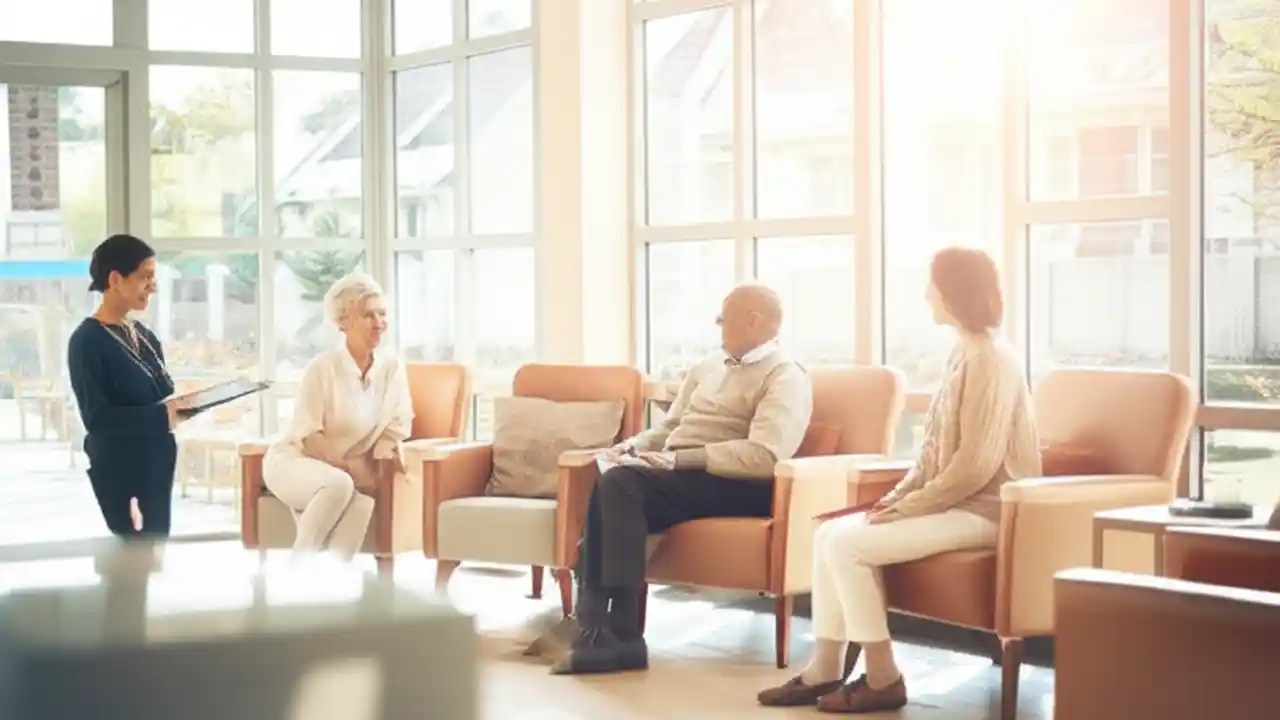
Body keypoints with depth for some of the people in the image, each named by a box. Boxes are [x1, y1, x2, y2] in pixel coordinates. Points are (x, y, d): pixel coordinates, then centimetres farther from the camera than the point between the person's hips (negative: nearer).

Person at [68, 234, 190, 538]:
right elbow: (96, 417, -20)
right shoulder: (87, 341, -13)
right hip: (119, 469, -8)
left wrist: (182, 403, -6)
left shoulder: (143, 335, 13)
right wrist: (163, 416, -29)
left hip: (157, 462, 8)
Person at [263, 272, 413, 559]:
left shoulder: (391, 367, -1)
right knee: (338, 485, -39)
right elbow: (307, 437, -17)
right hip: (292, 462, -4)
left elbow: (398, 424, 4)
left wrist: (384, 451, -17)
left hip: (345, 473, 4)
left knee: (362, 501, -33)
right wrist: (349, 467, -27)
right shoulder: (322, 368, -16)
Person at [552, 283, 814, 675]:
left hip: (732, 485, -7)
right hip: (674, 475, 7)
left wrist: (680, 458, -21)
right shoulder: (709, 367, 23)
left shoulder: (785, 377, -3)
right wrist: (635, 445, 4)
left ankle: (620, 634, -28)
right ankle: (595, 626, -28)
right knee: (609, 486, -25)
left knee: (621, 483, -30)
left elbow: (764, 456, -18)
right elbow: (669, 426, 27)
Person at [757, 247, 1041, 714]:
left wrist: (911, 506, -16)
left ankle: (883, 679, -8)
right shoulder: (964, 352, 14)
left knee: (849, 544, -19)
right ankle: (825, 671, 1)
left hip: (983, 510, -10)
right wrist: (900, 493, 6)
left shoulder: (990, 359, -17)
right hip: (954, 502, 10)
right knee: (830, 534, 0)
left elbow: (977, 463, -22)